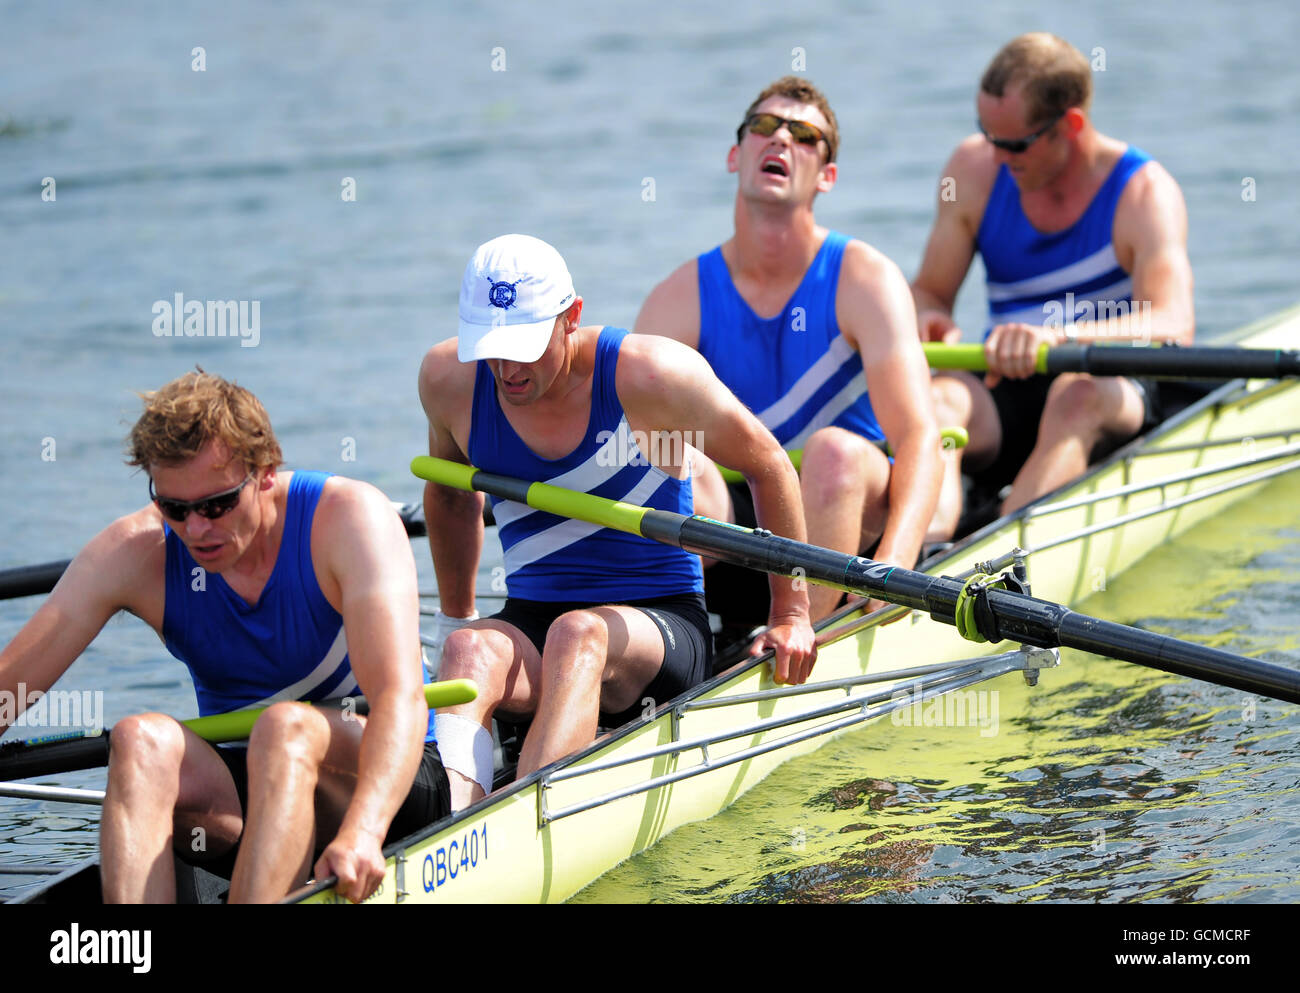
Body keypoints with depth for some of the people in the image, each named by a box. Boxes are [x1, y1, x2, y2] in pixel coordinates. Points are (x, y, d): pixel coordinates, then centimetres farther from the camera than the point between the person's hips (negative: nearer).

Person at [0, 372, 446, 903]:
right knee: (143, 740, -28)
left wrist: (361, 831, -46)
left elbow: (400, 696, -28)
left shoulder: (349, 515, -16)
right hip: (236, 789, 3)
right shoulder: (133, 552, -7)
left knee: (287, 726, -35)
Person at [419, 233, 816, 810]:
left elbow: (769, 467, 0)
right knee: (469, 650, -33)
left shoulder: (648, 376, -14)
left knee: (579, 633, -38)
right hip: (528, 625, 3)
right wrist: (456, 618, 26)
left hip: (661, 627, -3)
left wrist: (792, 615, 4)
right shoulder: (449, 381, -3)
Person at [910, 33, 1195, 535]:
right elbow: (928, 291, 10)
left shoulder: (1144, 191, -10)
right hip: (1002, 395, 3)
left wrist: (1056, 337, -45)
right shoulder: (974, 168, 4)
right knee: (937, 397, -31)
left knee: (1077, 395, -38)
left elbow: (1172, 327, -27)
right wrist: (927, 319, -17)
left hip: (1113, 404, -3)